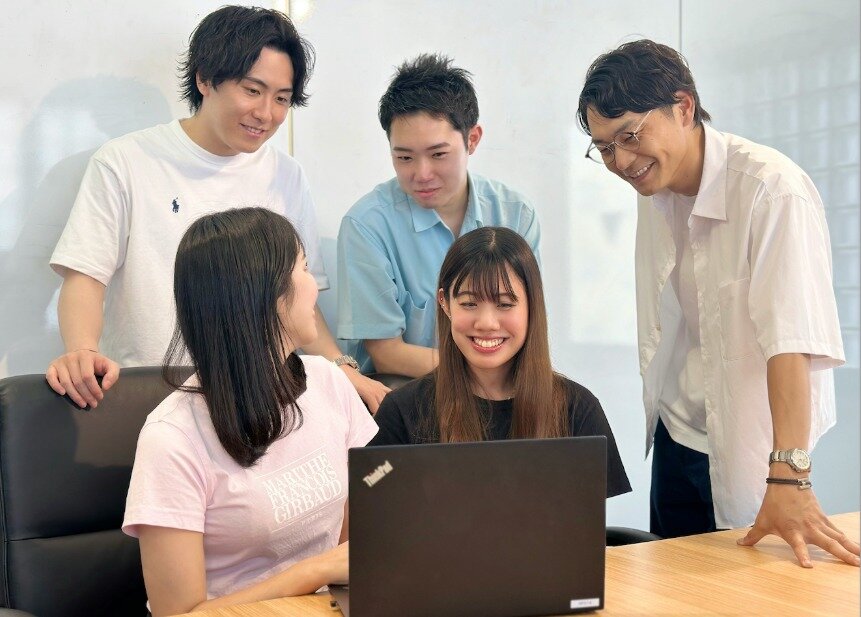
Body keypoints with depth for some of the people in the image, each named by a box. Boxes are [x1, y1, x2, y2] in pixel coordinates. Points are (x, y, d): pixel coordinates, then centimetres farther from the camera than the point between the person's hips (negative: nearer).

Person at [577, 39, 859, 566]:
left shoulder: (773, 190, -22)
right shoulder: (655, 186, 1)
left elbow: (792, 338, -31)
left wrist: (788, 478, -37)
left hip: (753, 444, -6)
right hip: (676, 435, 6)